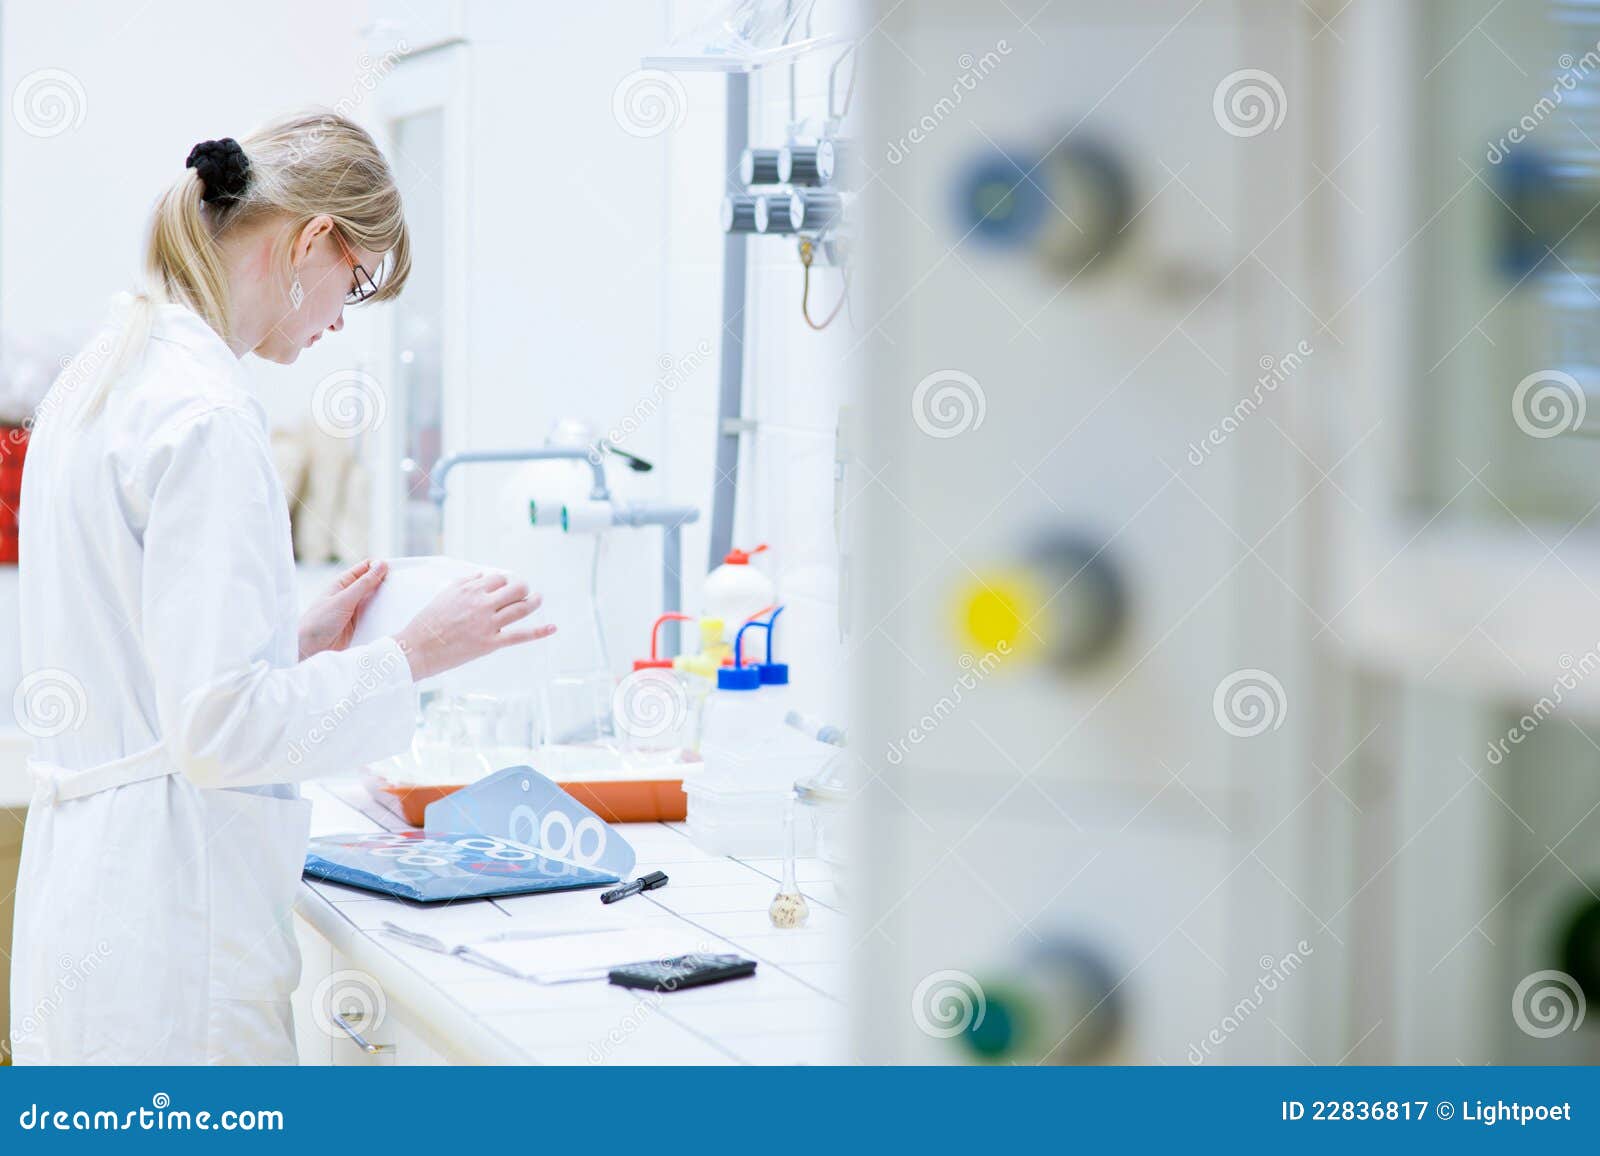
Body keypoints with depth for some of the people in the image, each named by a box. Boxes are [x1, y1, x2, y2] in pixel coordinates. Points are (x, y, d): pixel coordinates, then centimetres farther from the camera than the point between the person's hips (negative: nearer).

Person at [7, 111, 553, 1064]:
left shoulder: (102, 377, 13)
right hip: (171, 919, -10)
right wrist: (413, 656, -12)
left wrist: (297, 645, 17)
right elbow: (218, 726, -20)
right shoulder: (205, 416, -17)